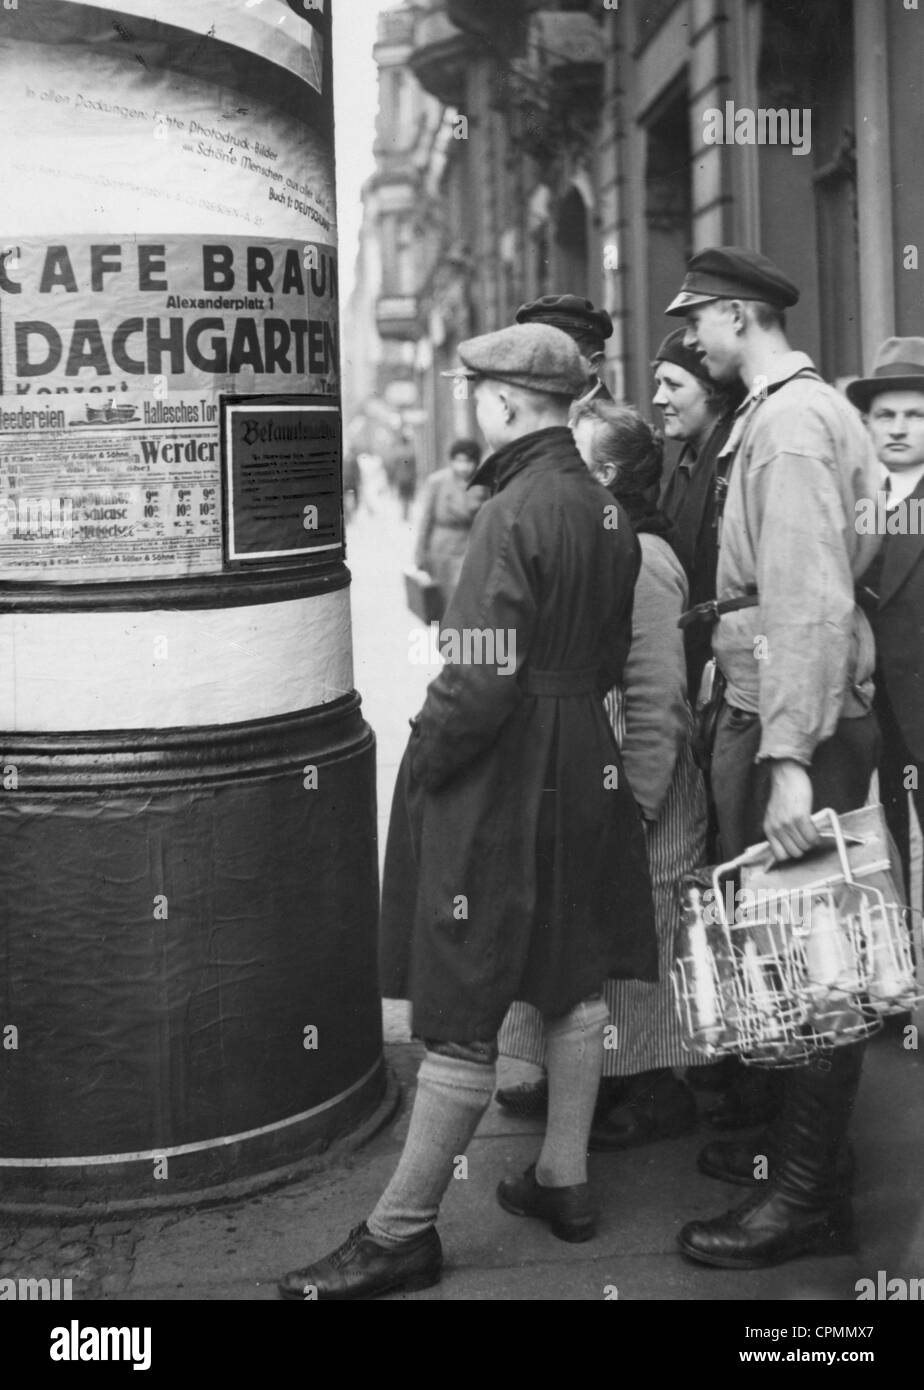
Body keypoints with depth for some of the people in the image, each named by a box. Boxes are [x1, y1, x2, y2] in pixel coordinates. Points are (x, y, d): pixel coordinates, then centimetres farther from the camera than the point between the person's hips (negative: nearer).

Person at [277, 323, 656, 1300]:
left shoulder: (515, 514, -19)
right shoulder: (605, 507, 7)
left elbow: (482, 680, -24)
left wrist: (421, 759, -12)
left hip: (500, 781, -9)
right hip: (583, 767, 9)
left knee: (460, 1016, -2)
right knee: (573, 979, 17)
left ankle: (402, 1232, 7)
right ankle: (564, 1180, 30)